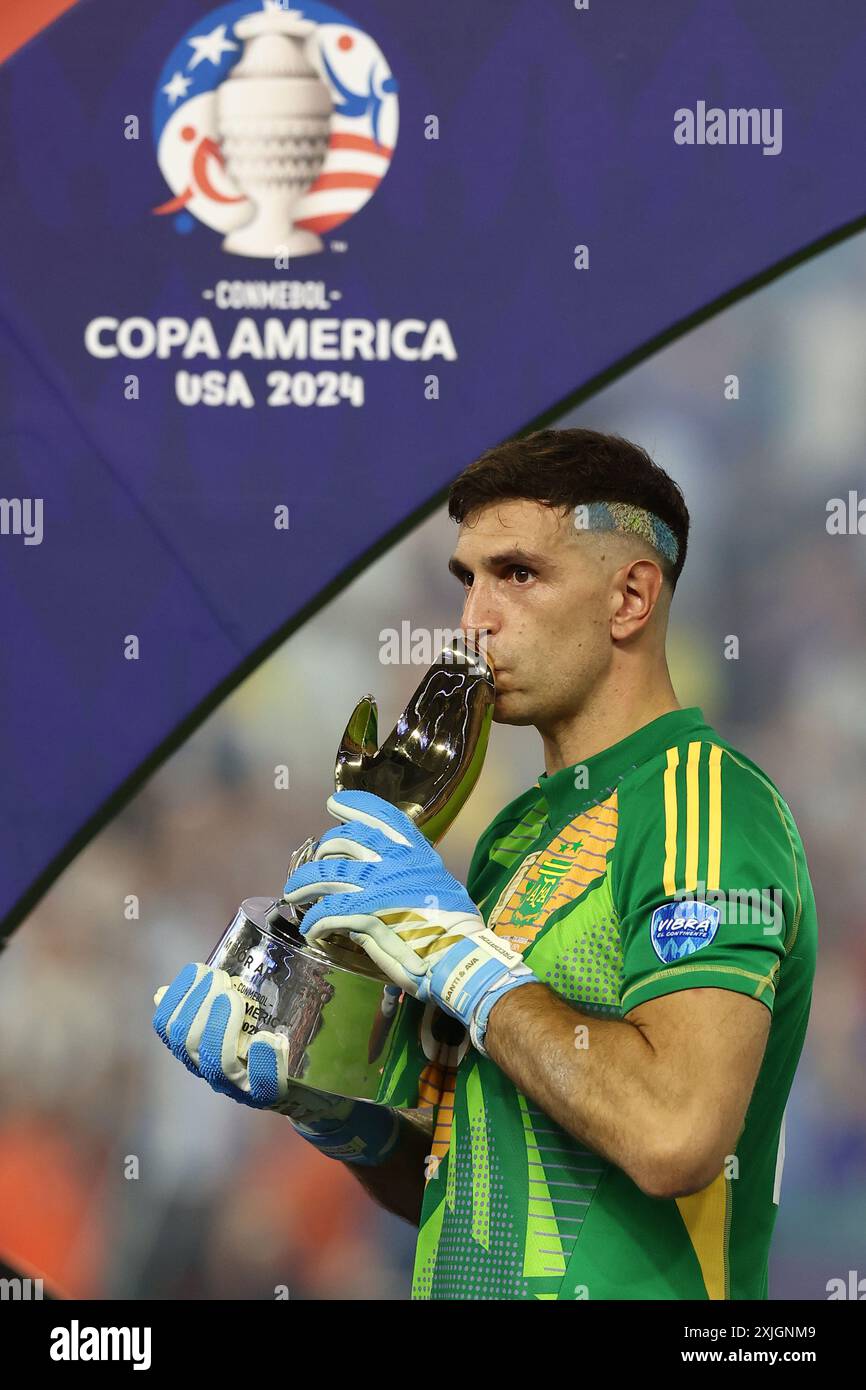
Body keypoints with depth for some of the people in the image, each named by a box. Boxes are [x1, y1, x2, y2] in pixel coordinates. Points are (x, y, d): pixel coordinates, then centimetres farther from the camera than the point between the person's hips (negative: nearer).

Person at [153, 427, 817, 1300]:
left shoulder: (701, 801, -10)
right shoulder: (520, 831, 14)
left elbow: (673, 1136, -24)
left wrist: (463, 955, -15)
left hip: (615, 1293, -7)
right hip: (469, 1293, 7)